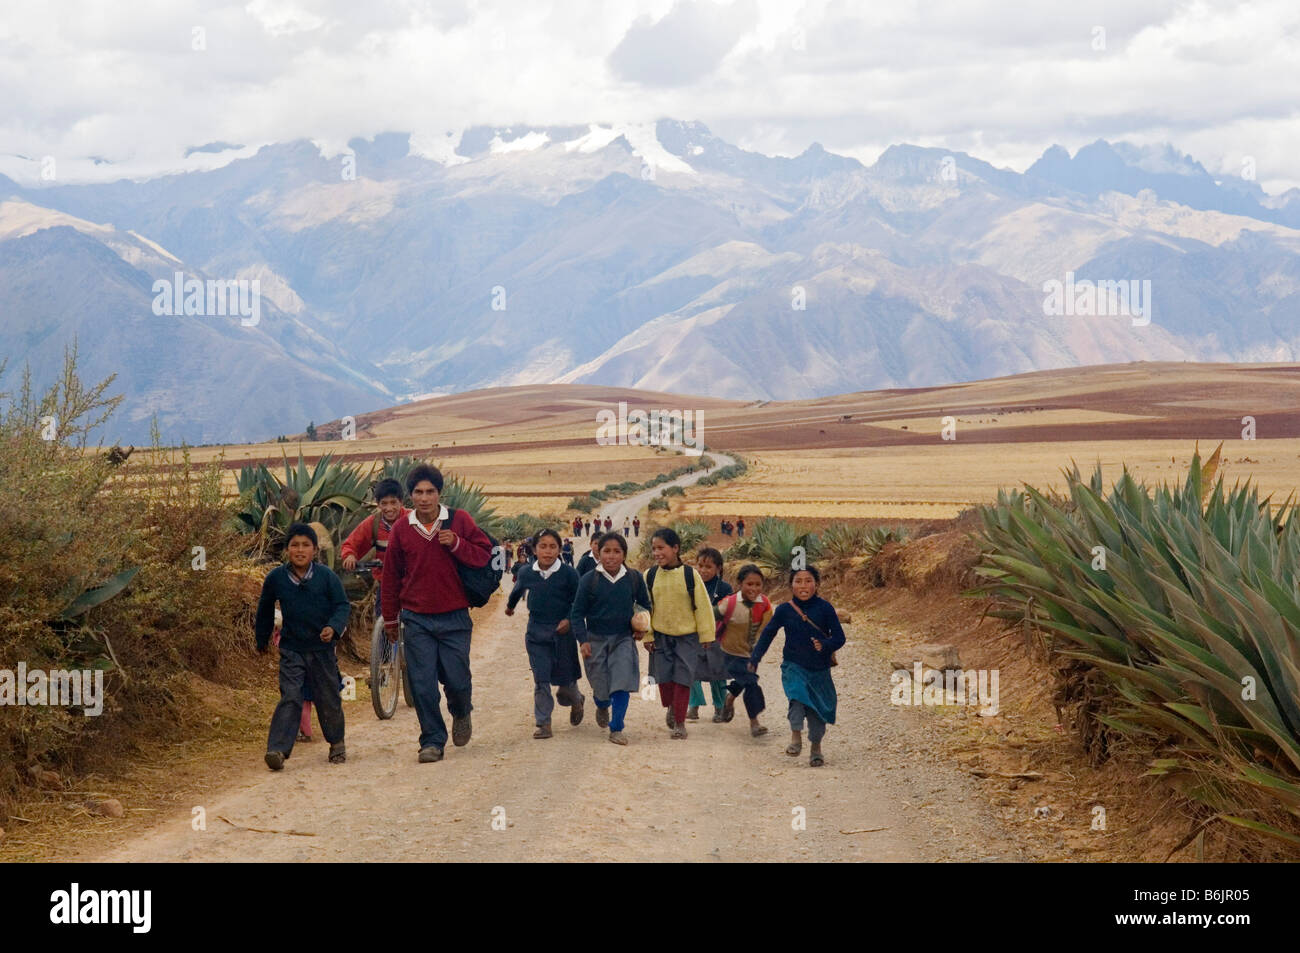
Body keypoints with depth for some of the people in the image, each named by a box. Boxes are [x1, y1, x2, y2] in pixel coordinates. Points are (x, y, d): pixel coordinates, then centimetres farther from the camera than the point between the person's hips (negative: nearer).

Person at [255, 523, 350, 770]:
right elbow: (265, 610, 13)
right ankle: (278, 749, -19)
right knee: (290, 698, -12)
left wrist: (334, 627, -22)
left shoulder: (326, 576, -7)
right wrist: (262, 639, 21)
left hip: (322, 648, 0)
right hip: (292, 649, 0)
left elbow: (343, 605, -3)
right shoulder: (276, 578, -3)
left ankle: (337, 743, 33)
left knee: (329, 699, 11)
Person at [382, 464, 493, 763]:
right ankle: (432, 741, 9)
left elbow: (484, 554, 1)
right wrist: (390, 618, 17)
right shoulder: (402, 529, 3)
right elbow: (391, 576, 12)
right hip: (417, 620, 1)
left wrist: (456, 544, -16)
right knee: (422, 685, -2)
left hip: (454, 617, -1)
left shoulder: (459, 521, -2)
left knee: (457, 680, 0)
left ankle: (461, 714, 33)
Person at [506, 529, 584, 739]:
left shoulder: (568, 574, -9)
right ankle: (543, 723, 2)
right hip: (536, 632, 2)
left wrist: (570, 620, -17)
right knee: (540, 680, -3)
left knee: (565, 678, 7)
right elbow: (518, 590, 22)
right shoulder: (526, 573, 0)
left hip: (562, 632, -2)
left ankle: (576, 701, 39)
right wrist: (510, 606, 40)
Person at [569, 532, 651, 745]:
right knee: (601, 688, 7)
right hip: (596, 639, -1)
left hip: (623, 639, 1)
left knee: (622, 684, -12)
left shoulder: (634, 578, -3)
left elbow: (645, 605, 13)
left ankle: (616, 729, -1)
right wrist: (583, 640, -10)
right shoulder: (589, 580, -8)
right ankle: (602, 707, 44)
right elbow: (577, 612, -2)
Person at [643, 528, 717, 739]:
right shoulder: (650, 576, -2)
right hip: (660, 635, 2)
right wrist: (647, 636, 2)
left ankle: (679, 722, 6)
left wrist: (705, 635, -2)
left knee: (682, 679, -4)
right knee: (663, 677, 6)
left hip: (687, 636, -2)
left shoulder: (690, 574, -8)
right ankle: (671, 708, 34)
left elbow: (703, 605, -3)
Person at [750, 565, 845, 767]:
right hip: (793, 666, 0)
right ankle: (795, 737, -23)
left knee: (819, 707, 3)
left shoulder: (824, 608, -6)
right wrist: (755, 658, 13)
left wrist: (824, 645, -24)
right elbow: (768, 633, 12)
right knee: (797, 694, -26)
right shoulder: (784, 610, -2)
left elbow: (839, 637, -3)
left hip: (819, 669, 0)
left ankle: (816, 748, 21)